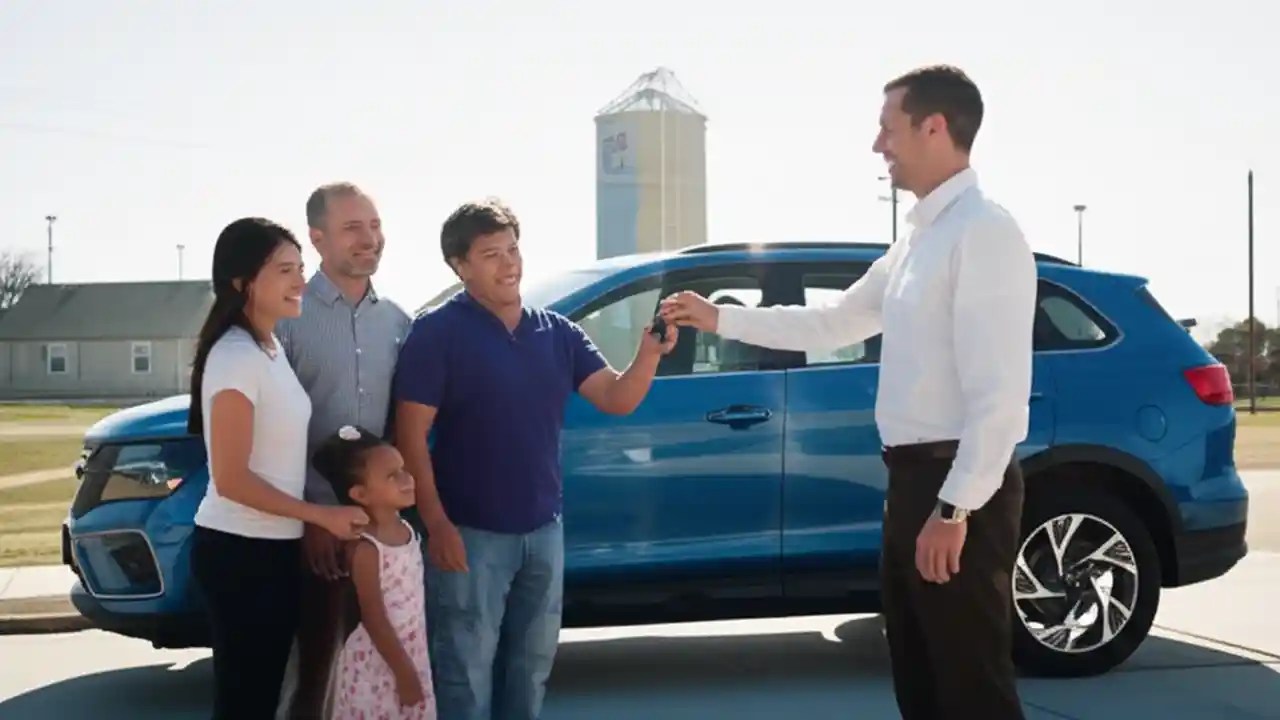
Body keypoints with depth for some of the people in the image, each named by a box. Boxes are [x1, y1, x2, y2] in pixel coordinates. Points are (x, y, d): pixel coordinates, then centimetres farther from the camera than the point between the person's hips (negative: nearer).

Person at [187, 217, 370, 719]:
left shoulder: (268, 347, 9)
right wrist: (323, 516, -15)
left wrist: (316, 525, 10)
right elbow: (231, 478, -20)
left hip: (273, 548, 9)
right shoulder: (236, 356, -18)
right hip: (240, 551, -9)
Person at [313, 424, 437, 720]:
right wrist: (403, 673, -16)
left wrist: (412, 667, 15)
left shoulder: (406, 530, 2)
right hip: (377, 665, -8)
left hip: (412, 656, 8)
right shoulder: (366, 549, -22)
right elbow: (374, 620, -20)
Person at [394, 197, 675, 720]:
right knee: (468, 673, 0)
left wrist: (649, 354, -20)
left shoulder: (557, 332, 6)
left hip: (542, 530, 5)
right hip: (471, 532, -5)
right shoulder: (438, 332, -9)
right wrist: (436, 525, -18)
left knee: (531, 667, 15)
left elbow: (617, 399, 0)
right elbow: (411, 435, -11)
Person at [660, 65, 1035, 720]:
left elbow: (1000, 390, -21)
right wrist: (719, 319, 24)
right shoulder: (918, 240, 15)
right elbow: (831, 324, 25)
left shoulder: (982, 231, -15)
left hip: (955, 490, -10)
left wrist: (955, 509, -23)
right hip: (913, 482, 10)